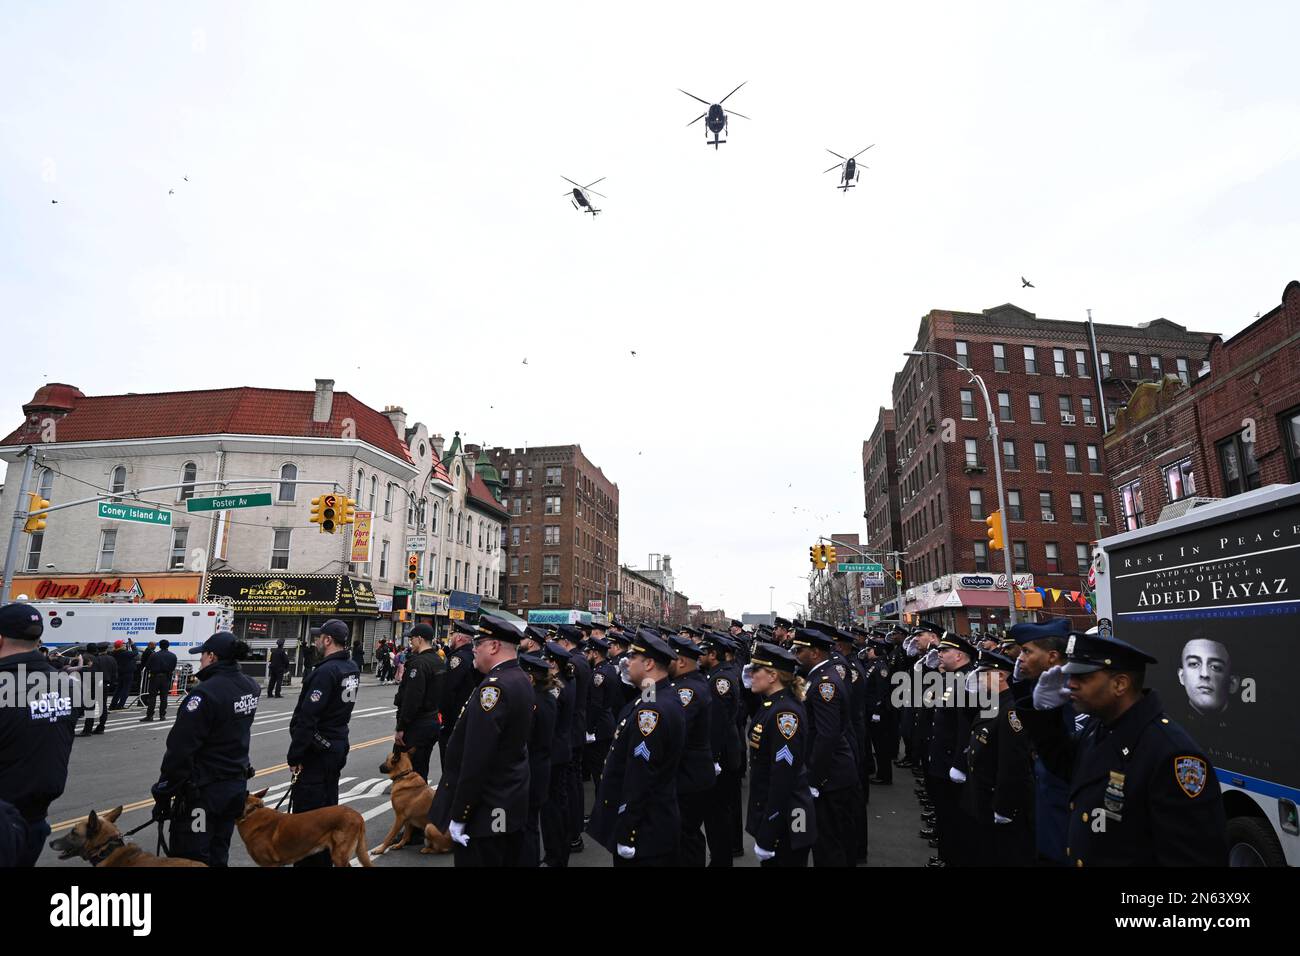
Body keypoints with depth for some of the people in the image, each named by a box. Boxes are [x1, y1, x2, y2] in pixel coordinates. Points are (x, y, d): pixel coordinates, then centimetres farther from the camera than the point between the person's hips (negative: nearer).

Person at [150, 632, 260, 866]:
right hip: (237, 783, 7)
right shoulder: (250, 687, 2)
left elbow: (180, 748, -20)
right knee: (218, 856, 19)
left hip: (203, 789, -7)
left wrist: (164, 791, -10)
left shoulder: (205, 693, -21)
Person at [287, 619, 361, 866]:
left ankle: (308, 860, 8)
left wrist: (294, 755, -17)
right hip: (338, 746, 9)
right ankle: (325, 859, 29)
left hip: (316, 752, -9)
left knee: (307, 811, 1)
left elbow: (308, 718, -23)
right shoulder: (351, 668, 6)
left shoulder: (326, 671, -22)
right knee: (328, 807, 18)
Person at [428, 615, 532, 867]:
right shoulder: (521, 680, 5)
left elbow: (476, 759, -24)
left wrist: (458, 817, -18)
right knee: (508, 860, 19)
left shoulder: (494, 686, -23)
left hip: (486, 812, -9)